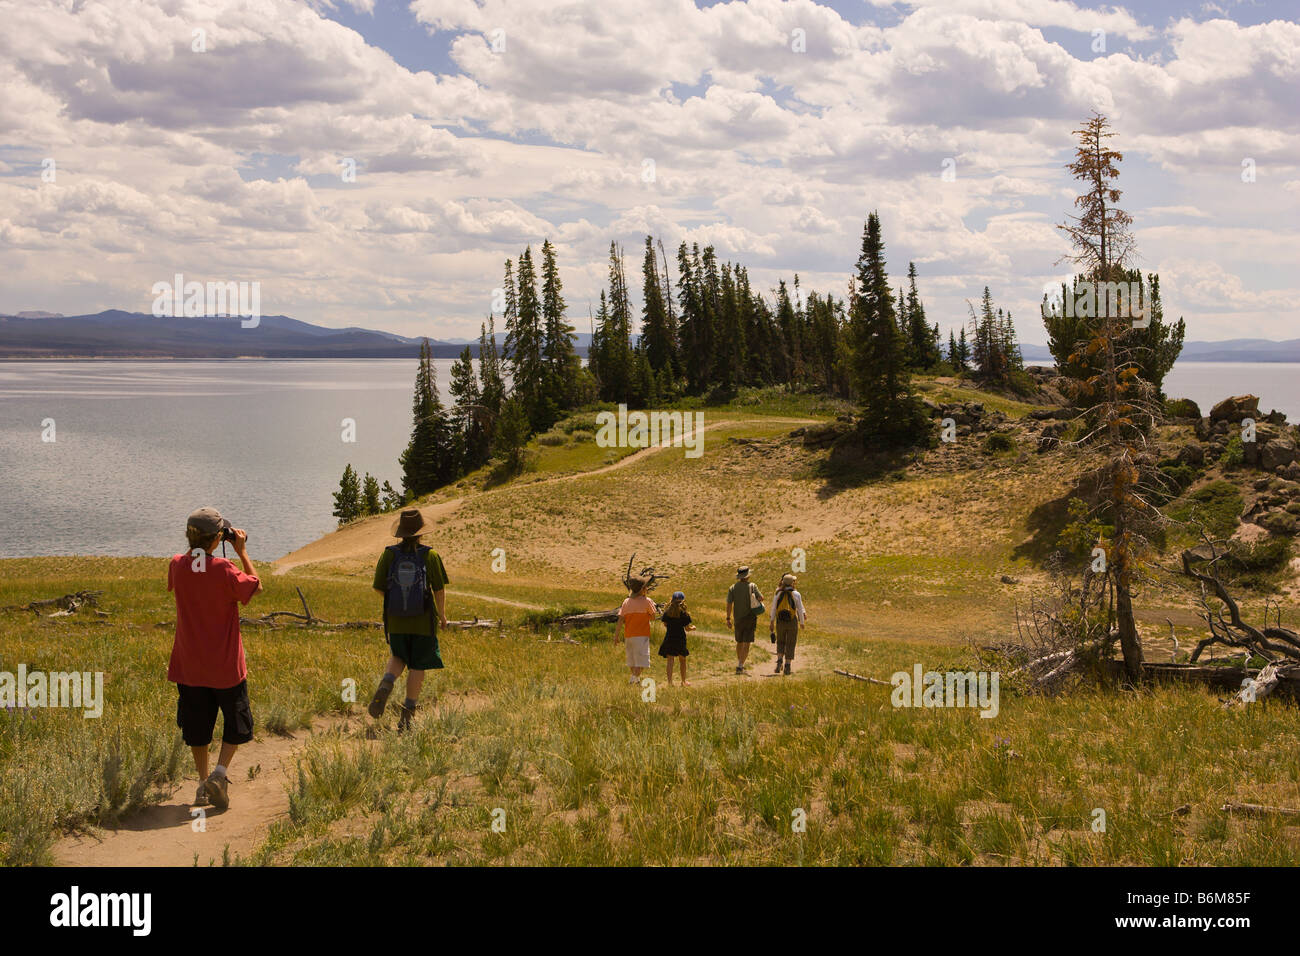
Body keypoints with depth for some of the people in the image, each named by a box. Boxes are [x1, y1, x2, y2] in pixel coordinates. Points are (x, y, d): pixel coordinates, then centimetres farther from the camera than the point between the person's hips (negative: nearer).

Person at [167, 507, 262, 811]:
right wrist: (242, 552, 2)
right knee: (236, 721, 13)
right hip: (225, 664, -4)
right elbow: (255, 586, -2)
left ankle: (203, 782, 18)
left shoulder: (177, 566, -7)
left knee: (197, 726, 16)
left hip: (189, 665, 4)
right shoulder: (224, 569, -19)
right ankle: (220, 772, -4)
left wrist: (195, 546, 14)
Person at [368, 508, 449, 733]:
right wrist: (442, 615, 9)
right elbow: (439, 589, -7)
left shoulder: (388, 554, -5)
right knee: (417, 666, 9)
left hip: (395, 620, 2)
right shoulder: (430, 556, -10)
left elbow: (379, 588, 0)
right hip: (423, 621, -2)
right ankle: (407, 714, 9)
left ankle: (386, 684, -6)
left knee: (398, 658, 24)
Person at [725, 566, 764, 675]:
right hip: (750, 617, -3)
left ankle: (739, 664, 28)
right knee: (747, 643, -2)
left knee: (739, 642, 20)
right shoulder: (752, 586, -6)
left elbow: (729, 604, -7)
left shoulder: (732, 588, -1)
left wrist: (728, 619, -4)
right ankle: (740, 666, -12)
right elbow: (761, 598, -12)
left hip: (738, 619, 3)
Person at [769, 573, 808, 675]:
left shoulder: (778, 593, -2)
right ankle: (787, 666, 4)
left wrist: (772, 621, 8)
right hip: (792, 622, -2)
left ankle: (779, 661, -4)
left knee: (780, 642, 17)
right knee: (790, 644, 8)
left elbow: (773, 608, 1)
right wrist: (802, 623, 8)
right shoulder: (796, 594, -6)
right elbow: (800, 609, -2)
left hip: (780, 622, 2)